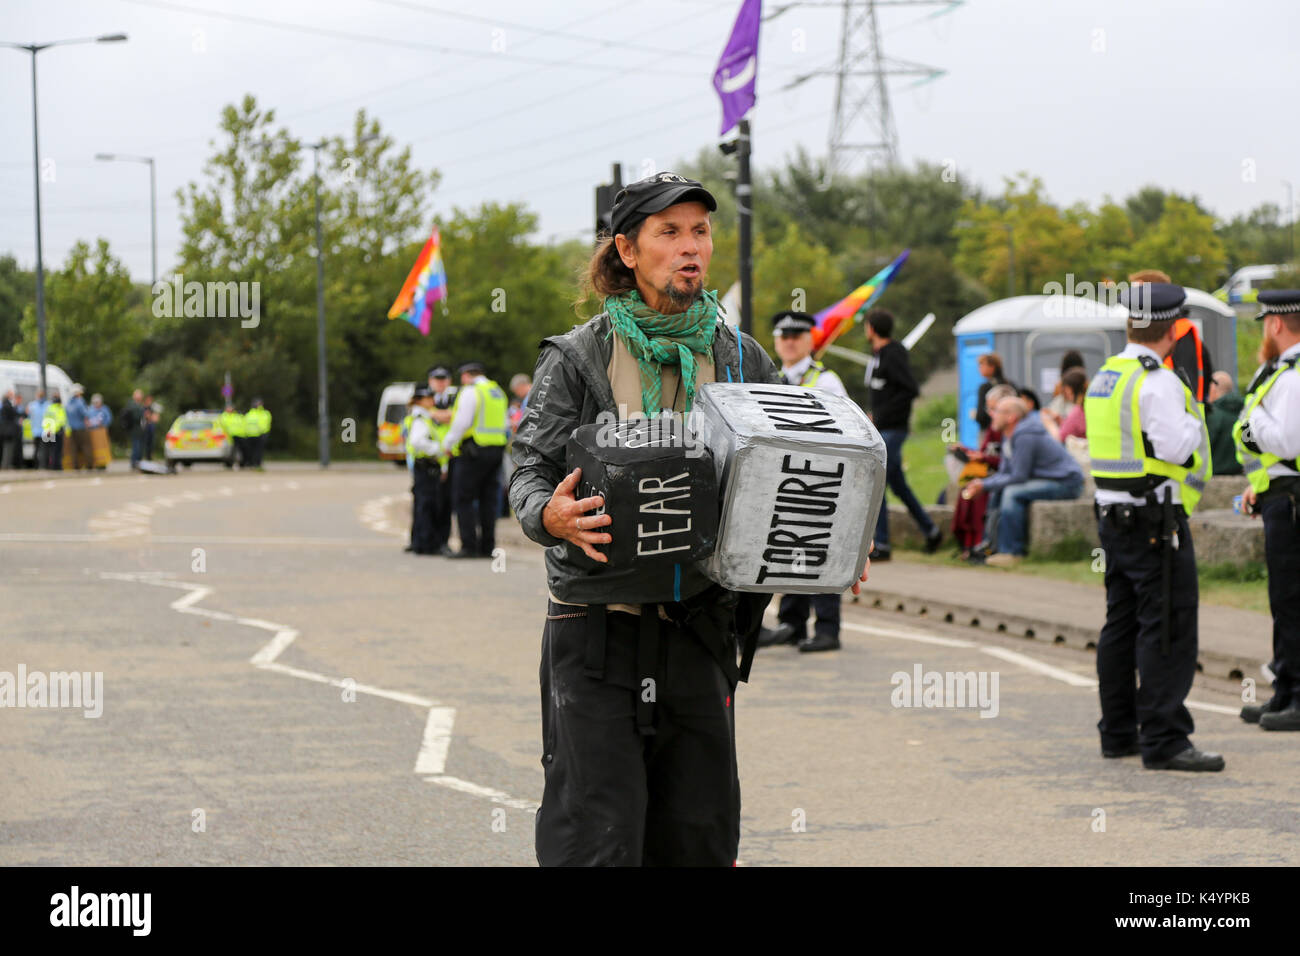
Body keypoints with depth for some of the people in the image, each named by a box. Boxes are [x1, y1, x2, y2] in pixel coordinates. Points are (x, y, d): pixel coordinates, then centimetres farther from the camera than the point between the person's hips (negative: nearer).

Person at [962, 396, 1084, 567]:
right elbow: (1004, 473, 14)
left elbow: (1018, 477, -21)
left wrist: (985, 485, -14)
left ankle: (1012, 553, -22)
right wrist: (981, 483, -4)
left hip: (1066, 483, -10)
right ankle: (992, 546, 6)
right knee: (997, 493, 7)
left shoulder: (1025, 437, -22)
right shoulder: (1009, 437, 10)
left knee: (1013, 493, -26)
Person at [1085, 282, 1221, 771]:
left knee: (1121, 626, 15)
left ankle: (1118, 732, 23)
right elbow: (1177, 447, -22)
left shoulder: (1104, 377, 12)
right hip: (1155, 519, -9)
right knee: (1168, 628, -8)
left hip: (1112, 512, 9)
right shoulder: (1158, 382, -16)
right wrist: (1194, 417, -4)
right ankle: (1163, 740, -10)